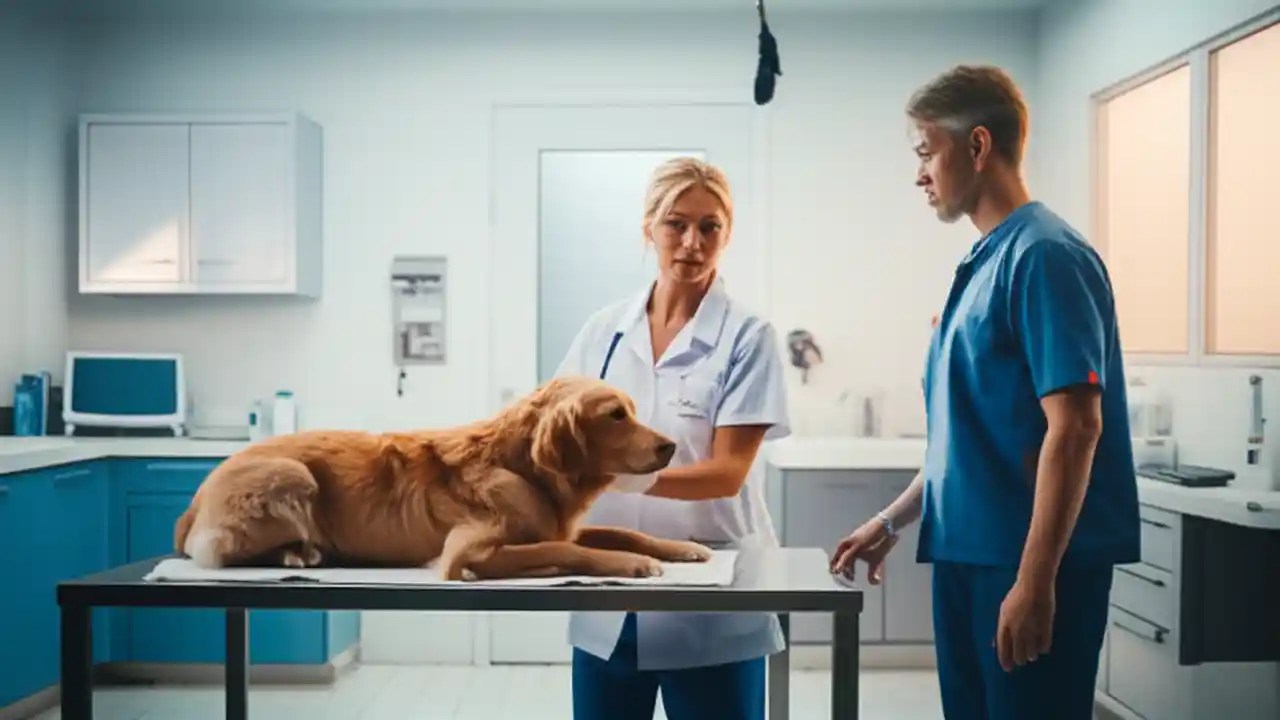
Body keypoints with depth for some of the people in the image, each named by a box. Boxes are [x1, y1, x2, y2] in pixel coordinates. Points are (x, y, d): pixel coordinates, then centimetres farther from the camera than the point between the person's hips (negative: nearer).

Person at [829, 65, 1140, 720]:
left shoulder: (1044, 256, -13)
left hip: (1029, 563, -8)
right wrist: (894, 520, 20)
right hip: (967, 551, 9)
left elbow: (1073, 429, -19)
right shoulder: (984, 263, 13)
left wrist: (1035, 580, -21)